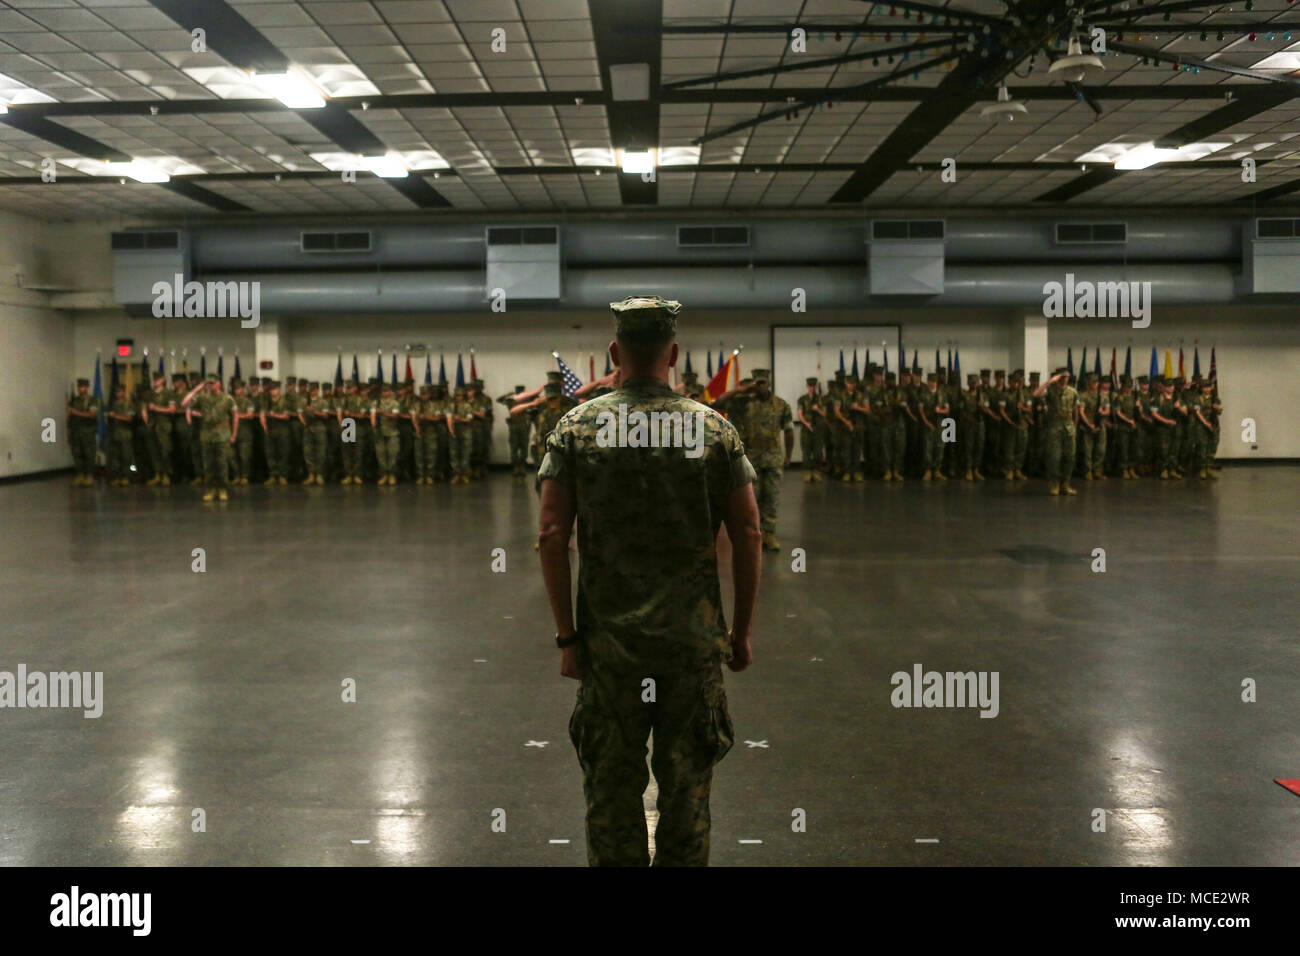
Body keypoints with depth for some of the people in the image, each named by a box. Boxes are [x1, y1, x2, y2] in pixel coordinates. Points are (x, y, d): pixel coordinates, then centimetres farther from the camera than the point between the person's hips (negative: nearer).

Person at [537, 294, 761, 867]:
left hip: (608, 641, 0)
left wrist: (566, 635, -1)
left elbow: (552, 535, -7)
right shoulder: (715, 428, -1)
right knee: (687, 785, 13)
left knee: (611, 787, 11)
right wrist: (742, 631, 6)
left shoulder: (576, 428, -2)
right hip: (694, 640, 0)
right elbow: (748, 534, -3)